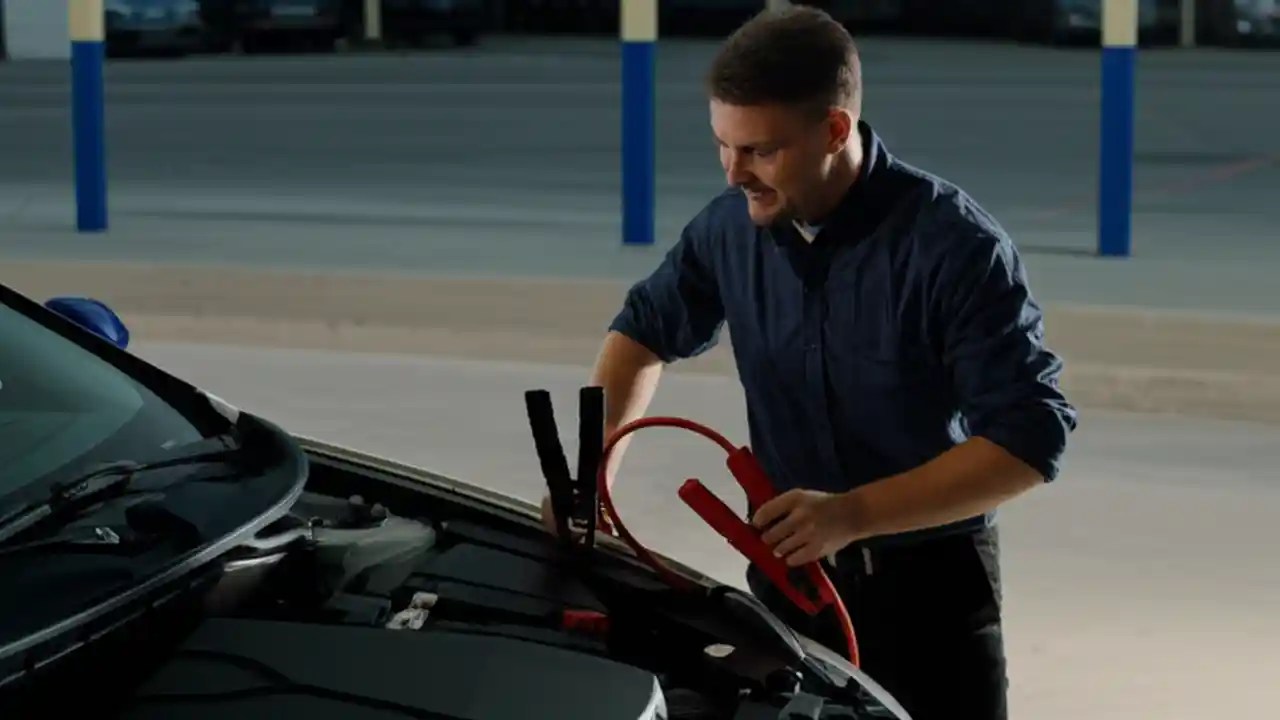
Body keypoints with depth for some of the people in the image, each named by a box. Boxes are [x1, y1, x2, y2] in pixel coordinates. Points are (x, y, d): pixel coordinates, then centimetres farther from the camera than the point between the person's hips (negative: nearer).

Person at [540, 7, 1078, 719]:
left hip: (929, 582, -5)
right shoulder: (732, 226, -4)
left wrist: (854, 514, -30)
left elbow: (1032, 438, -24)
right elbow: (648, 329, 15)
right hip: (787, 570, 5)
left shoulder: (953, 245, -21)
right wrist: (592, 469, -1)